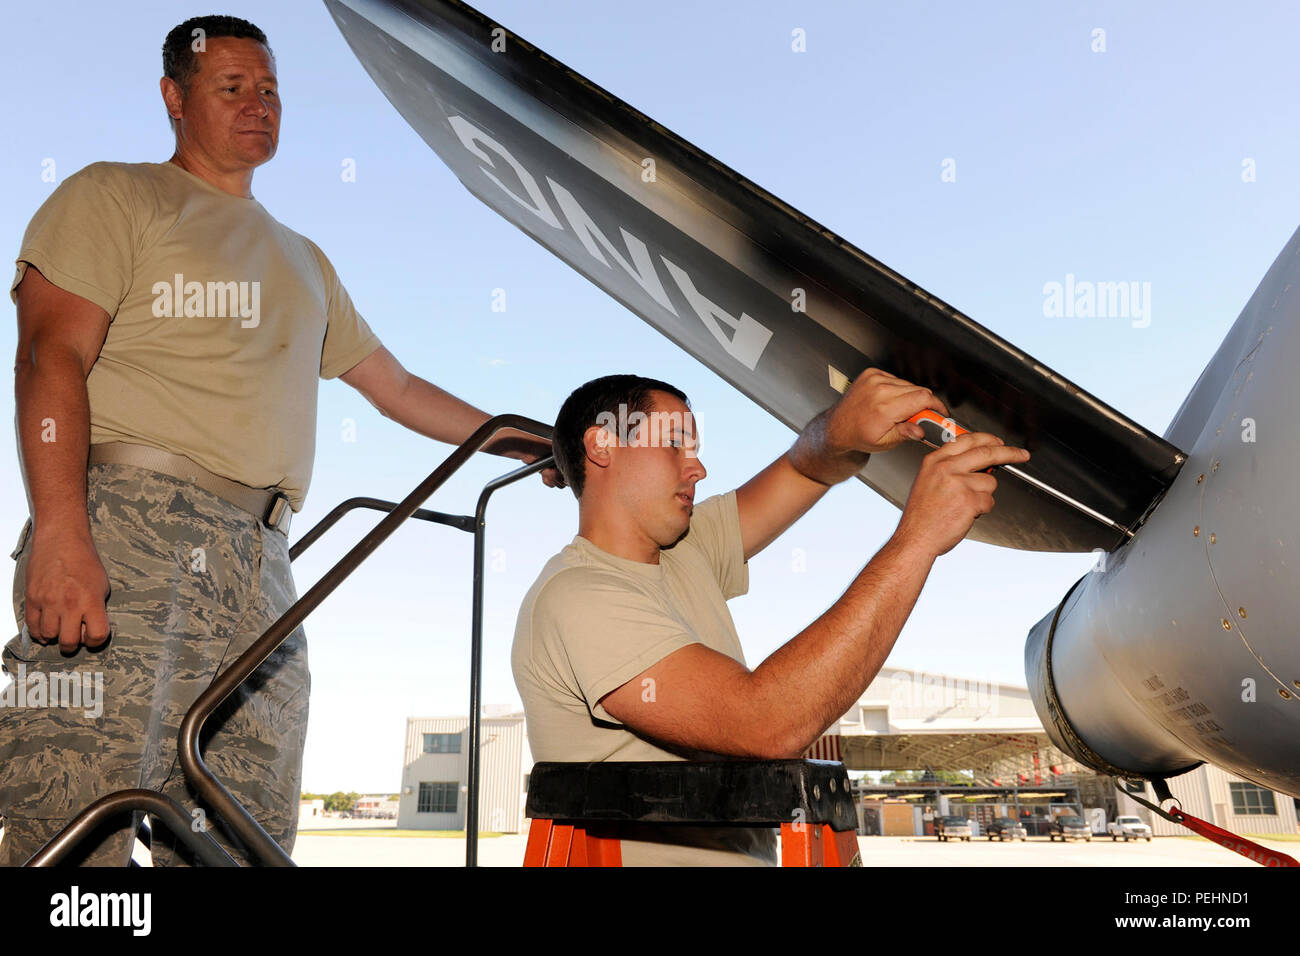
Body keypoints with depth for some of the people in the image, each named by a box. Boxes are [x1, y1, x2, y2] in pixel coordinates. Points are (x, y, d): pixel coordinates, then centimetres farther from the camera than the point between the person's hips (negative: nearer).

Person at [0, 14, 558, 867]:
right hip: (126, 523, -5)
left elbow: (399, 388, 34)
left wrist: (528, 444, 32)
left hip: (260, 565, 6)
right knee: (75, 834, -14)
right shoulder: (116, 195, 12)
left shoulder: (304, 261, 31)